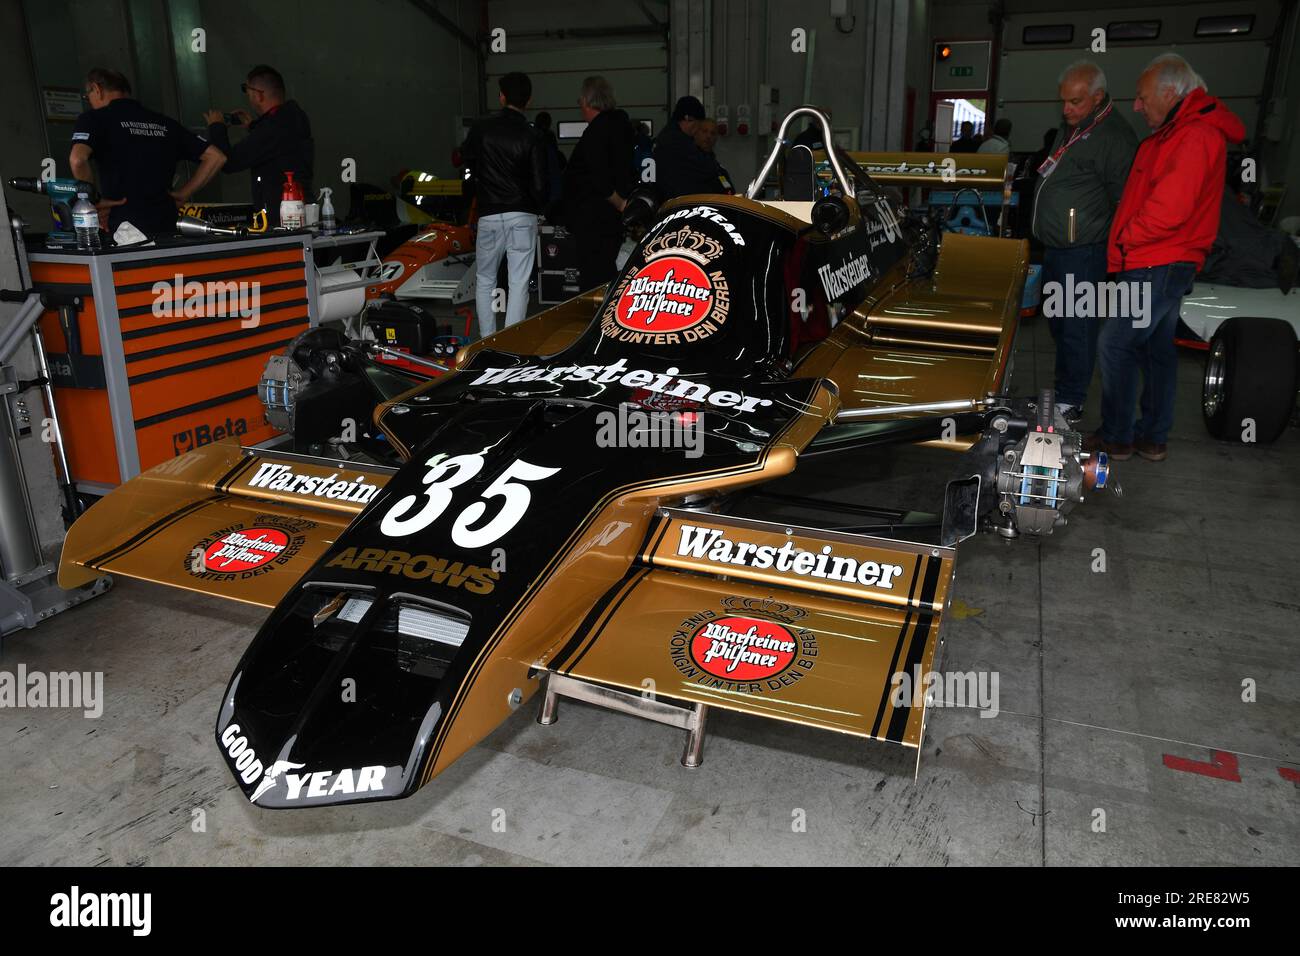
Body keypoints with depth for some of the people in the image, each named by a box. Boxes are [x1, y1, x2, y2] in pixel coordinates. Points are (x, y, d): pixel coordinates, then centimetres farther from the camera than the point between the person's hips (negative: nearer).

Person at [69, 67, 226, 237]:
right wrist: (183, 194, 14)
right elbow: (216, 157, 14)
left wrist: (93, 201, -5)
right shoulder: (164, 123, 16)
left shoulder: (94, 118, 3)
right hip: (166, 228, 4)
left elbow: (77, 159, -17)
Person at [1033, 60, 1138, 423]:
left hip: (1082, 253, -10)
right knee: (1058, 322, 17)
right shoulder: (1069, 127, 16)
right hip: (1054, 247, 10)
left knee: (1076, 328, -4)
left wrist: (1112, 249, -19)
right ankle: (1065, 388, 30)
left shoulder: (1115, 136, -15)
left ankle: (1070, 403, 4)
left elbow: (1124, 199, -17)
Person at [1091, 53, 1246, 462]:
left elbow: (1169, 209, -24)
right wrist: (1126, 244, 8)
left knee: (1116, 344, -7)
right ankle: (1153, 438, 22)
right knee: (1157, 349, 13)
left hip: (1158, 267, -10)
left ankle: (1117, 437, 2)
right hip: (1163, 263, 10)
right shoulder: (1176, 133, 17)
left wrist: (1125, 240, -11)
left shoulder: (1195, 136, -16)